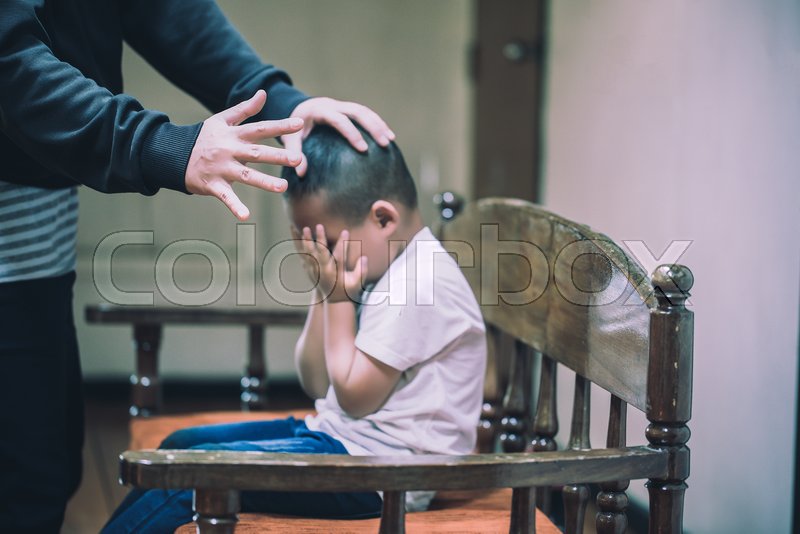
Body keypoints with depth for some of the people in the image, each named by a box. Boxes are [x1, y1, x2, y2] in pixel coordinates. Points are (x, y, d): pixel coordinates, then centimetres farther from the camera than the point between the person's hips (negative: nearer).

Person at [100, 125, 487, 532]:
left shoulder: (419, 283, -19)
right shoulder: (377, 268, 11)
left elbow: (354, 395, -17)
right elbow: (316, 383, 11)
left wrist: (339, 299, -10)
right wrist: (325, 293, -1)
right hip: (336, 434, 10)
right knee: (183, 444, 11)